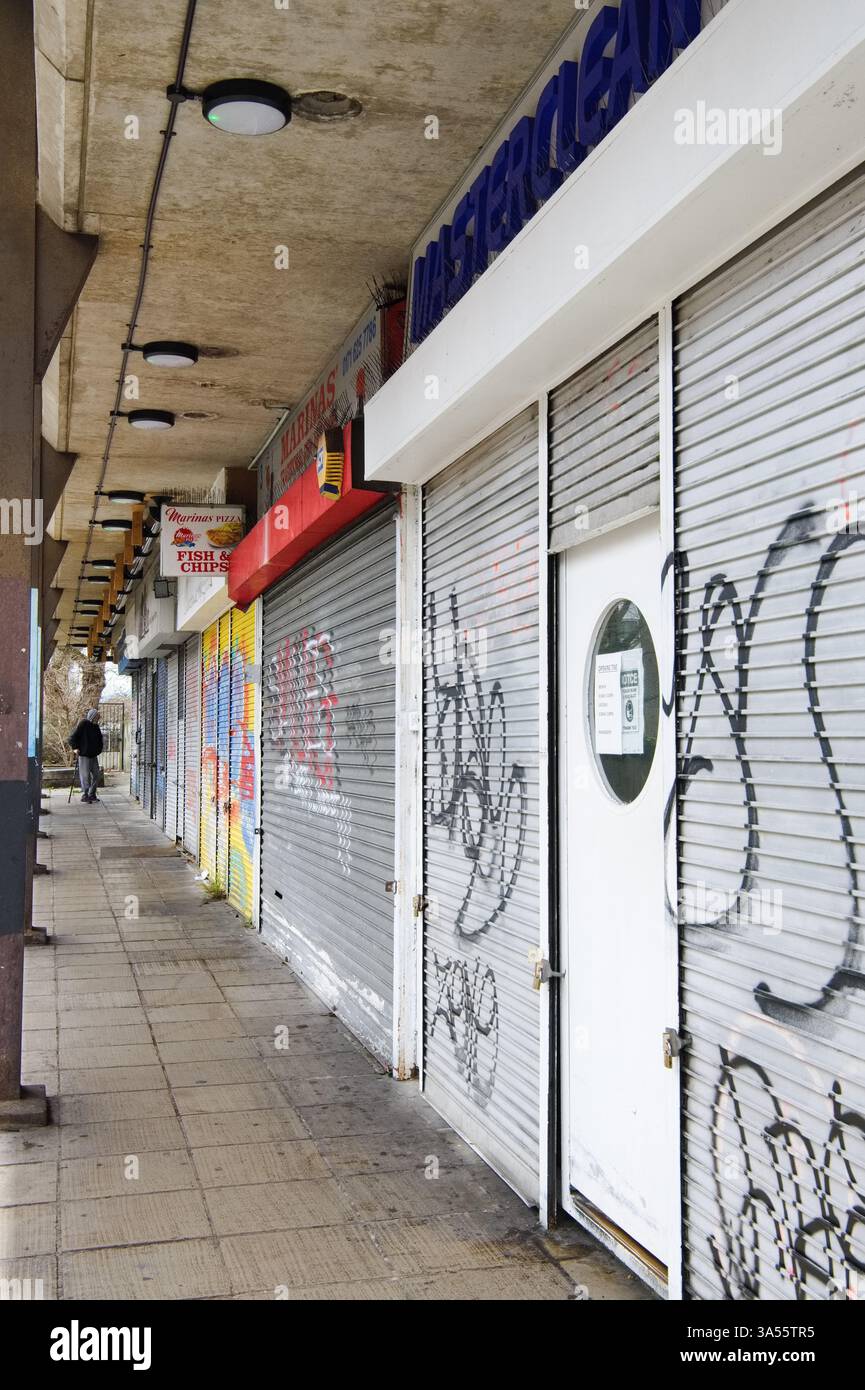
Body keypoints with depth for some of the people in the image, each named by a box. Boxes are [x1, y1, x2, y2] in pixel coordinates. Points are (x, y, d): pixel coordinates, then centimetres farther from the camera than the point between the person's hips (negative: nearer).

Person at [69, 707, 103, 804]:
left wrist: (98, 750, 16)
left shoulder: (96, 726, 12)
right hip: (84, 755, -7)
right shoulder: (82, 724, -10)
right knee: (85, 775, -5)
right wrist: (75, 748, -12)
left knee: (96, 775, 8)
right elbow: (72, 737, -10)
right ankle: (85, 795, 2)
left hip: (94, 755, 7)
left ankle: (92, 794, 17)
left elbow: (99, 739, 26)